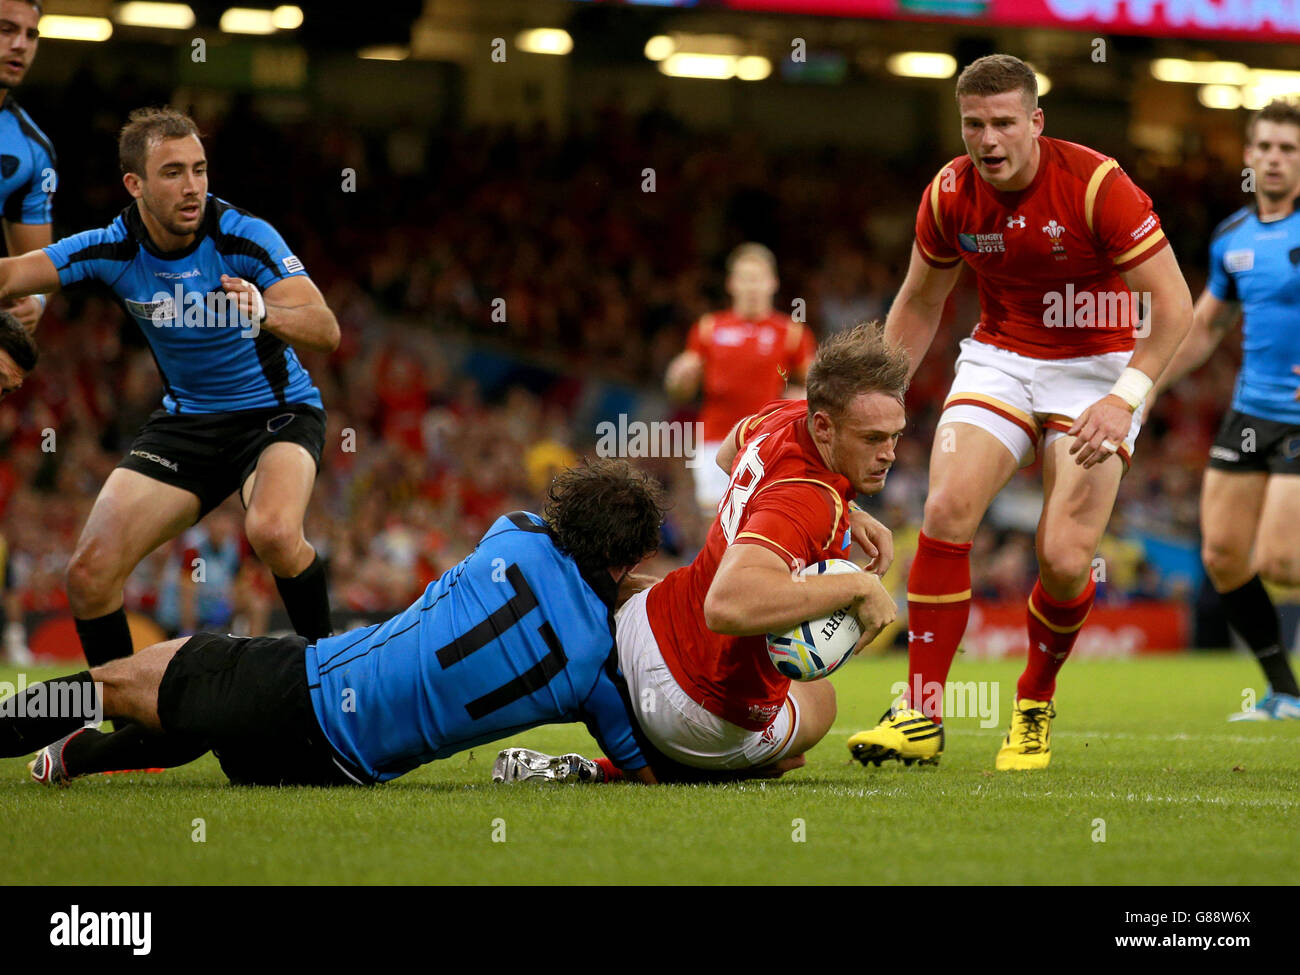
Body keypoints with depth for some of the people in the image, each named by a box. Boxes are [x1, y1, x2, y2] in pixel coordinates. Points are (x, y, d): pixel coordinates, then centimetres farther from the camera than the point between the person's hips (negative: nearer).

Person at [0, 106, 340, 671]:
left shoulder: (246, 237, -21)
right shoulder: (112, 248, -12)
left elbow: (325, 331, -30)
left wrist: (264, 314, -50)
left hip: (278, 412, -4)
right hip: (185, 422, 4)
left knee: (273, 532, -36)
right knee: (89, 572, -9)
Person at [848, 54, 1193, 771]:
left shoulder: (1096, 185, -21)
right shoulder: (950, 195, -8)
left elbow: (1173, 306, -19)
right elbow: (920, 302, 10)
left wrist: (1125, 398, -30)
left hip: (1095, 369, -3)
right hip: (998, 357, 3)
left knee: (1064, 557, -16)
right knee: (946, 510, -19)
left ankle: (1034, 706, 12)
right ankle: (921, 717, -11)